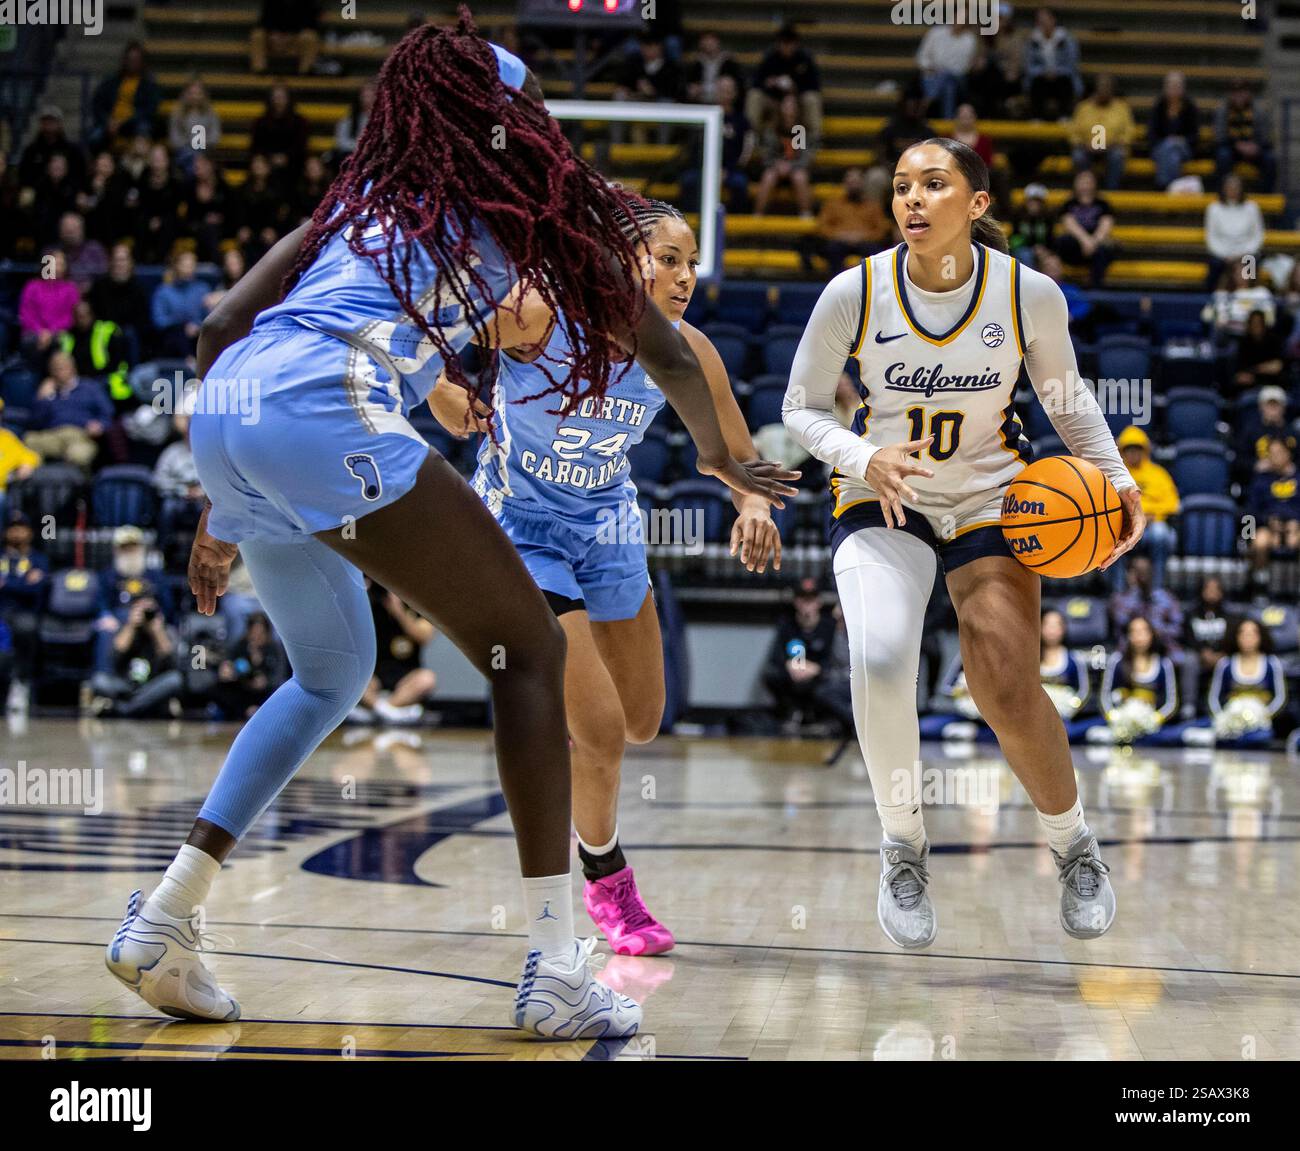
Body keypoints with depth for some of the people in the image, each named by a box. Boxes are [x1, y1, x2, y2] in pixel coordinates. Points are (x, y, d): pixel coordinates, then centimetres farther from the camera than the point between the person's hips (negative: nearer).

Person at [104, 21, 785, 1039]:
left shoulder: (363, 195, 30)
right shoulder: (534, 204, 16)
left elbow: (221, 327, 23)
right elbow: (667, 354, 23)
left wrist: (226, 509, 29)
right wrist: (721, 455, 41)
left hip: (222, 416, 7)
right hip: (326, 416, -7)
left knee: (333, 672, 26)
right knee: (527, 651, 4)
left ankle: (163, 920, 19)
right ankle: (557, 972, -4)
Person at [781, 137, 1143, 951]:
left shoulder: (1029, 294, -12)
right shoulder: (854, 294, -14)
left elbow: (1069, 398, 6)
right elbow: (803, 408, -2)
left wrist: (1116, 480, -6)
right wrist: (864, 460, -21)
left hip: (993, 502, 0)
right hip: (882, 502, 0)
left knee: (1008, 692, -12)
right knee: (879, 663, -26)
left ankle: (1075, 846, 18)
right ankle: (905, 848, -2)